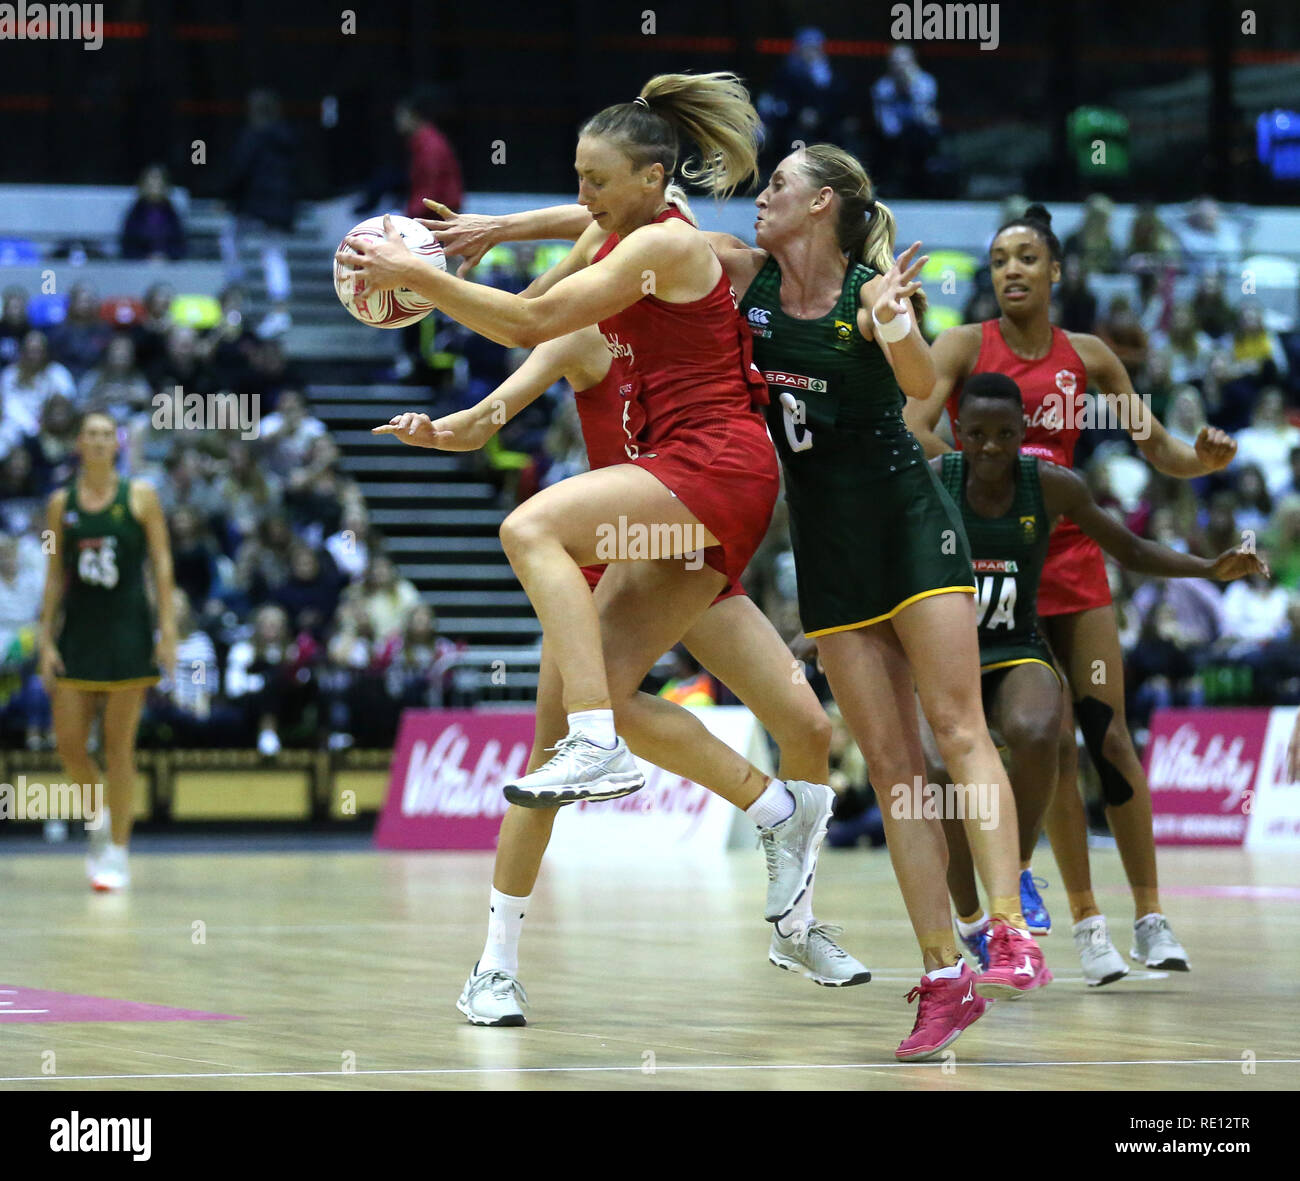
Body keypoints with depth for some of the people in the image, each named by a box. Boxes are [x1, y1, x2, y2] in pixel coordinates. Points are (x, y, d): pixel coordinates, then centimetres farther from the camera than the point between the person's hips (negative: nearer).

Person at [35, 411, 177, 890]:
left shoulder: (140, 496, 0)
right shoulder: (61, 504, 7)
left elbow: (161, 564, 0)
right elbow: (55, 575, 9)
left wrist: (169, 629, -7)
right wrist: (46, 639, 3)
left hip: (127, 630, -3)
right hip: (78, 630, 3)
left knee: (119, 746, -2)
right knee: (68, 744, -1)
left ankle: (118, 852, 5)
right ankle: (104, 825, 23)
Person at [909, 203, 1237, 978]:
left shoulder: (1087, 356, 7)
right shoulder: (965, 347, -2)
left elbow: (1162, 453, 7)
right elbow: (912, 431, -16)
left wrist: (1204, 458, -14)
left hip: (1071, 557, 3)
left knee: (1109, 733, -2)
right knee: (1053, 740, -6)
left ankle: (1151, 915, 2)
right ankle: (1084, 914, 1)